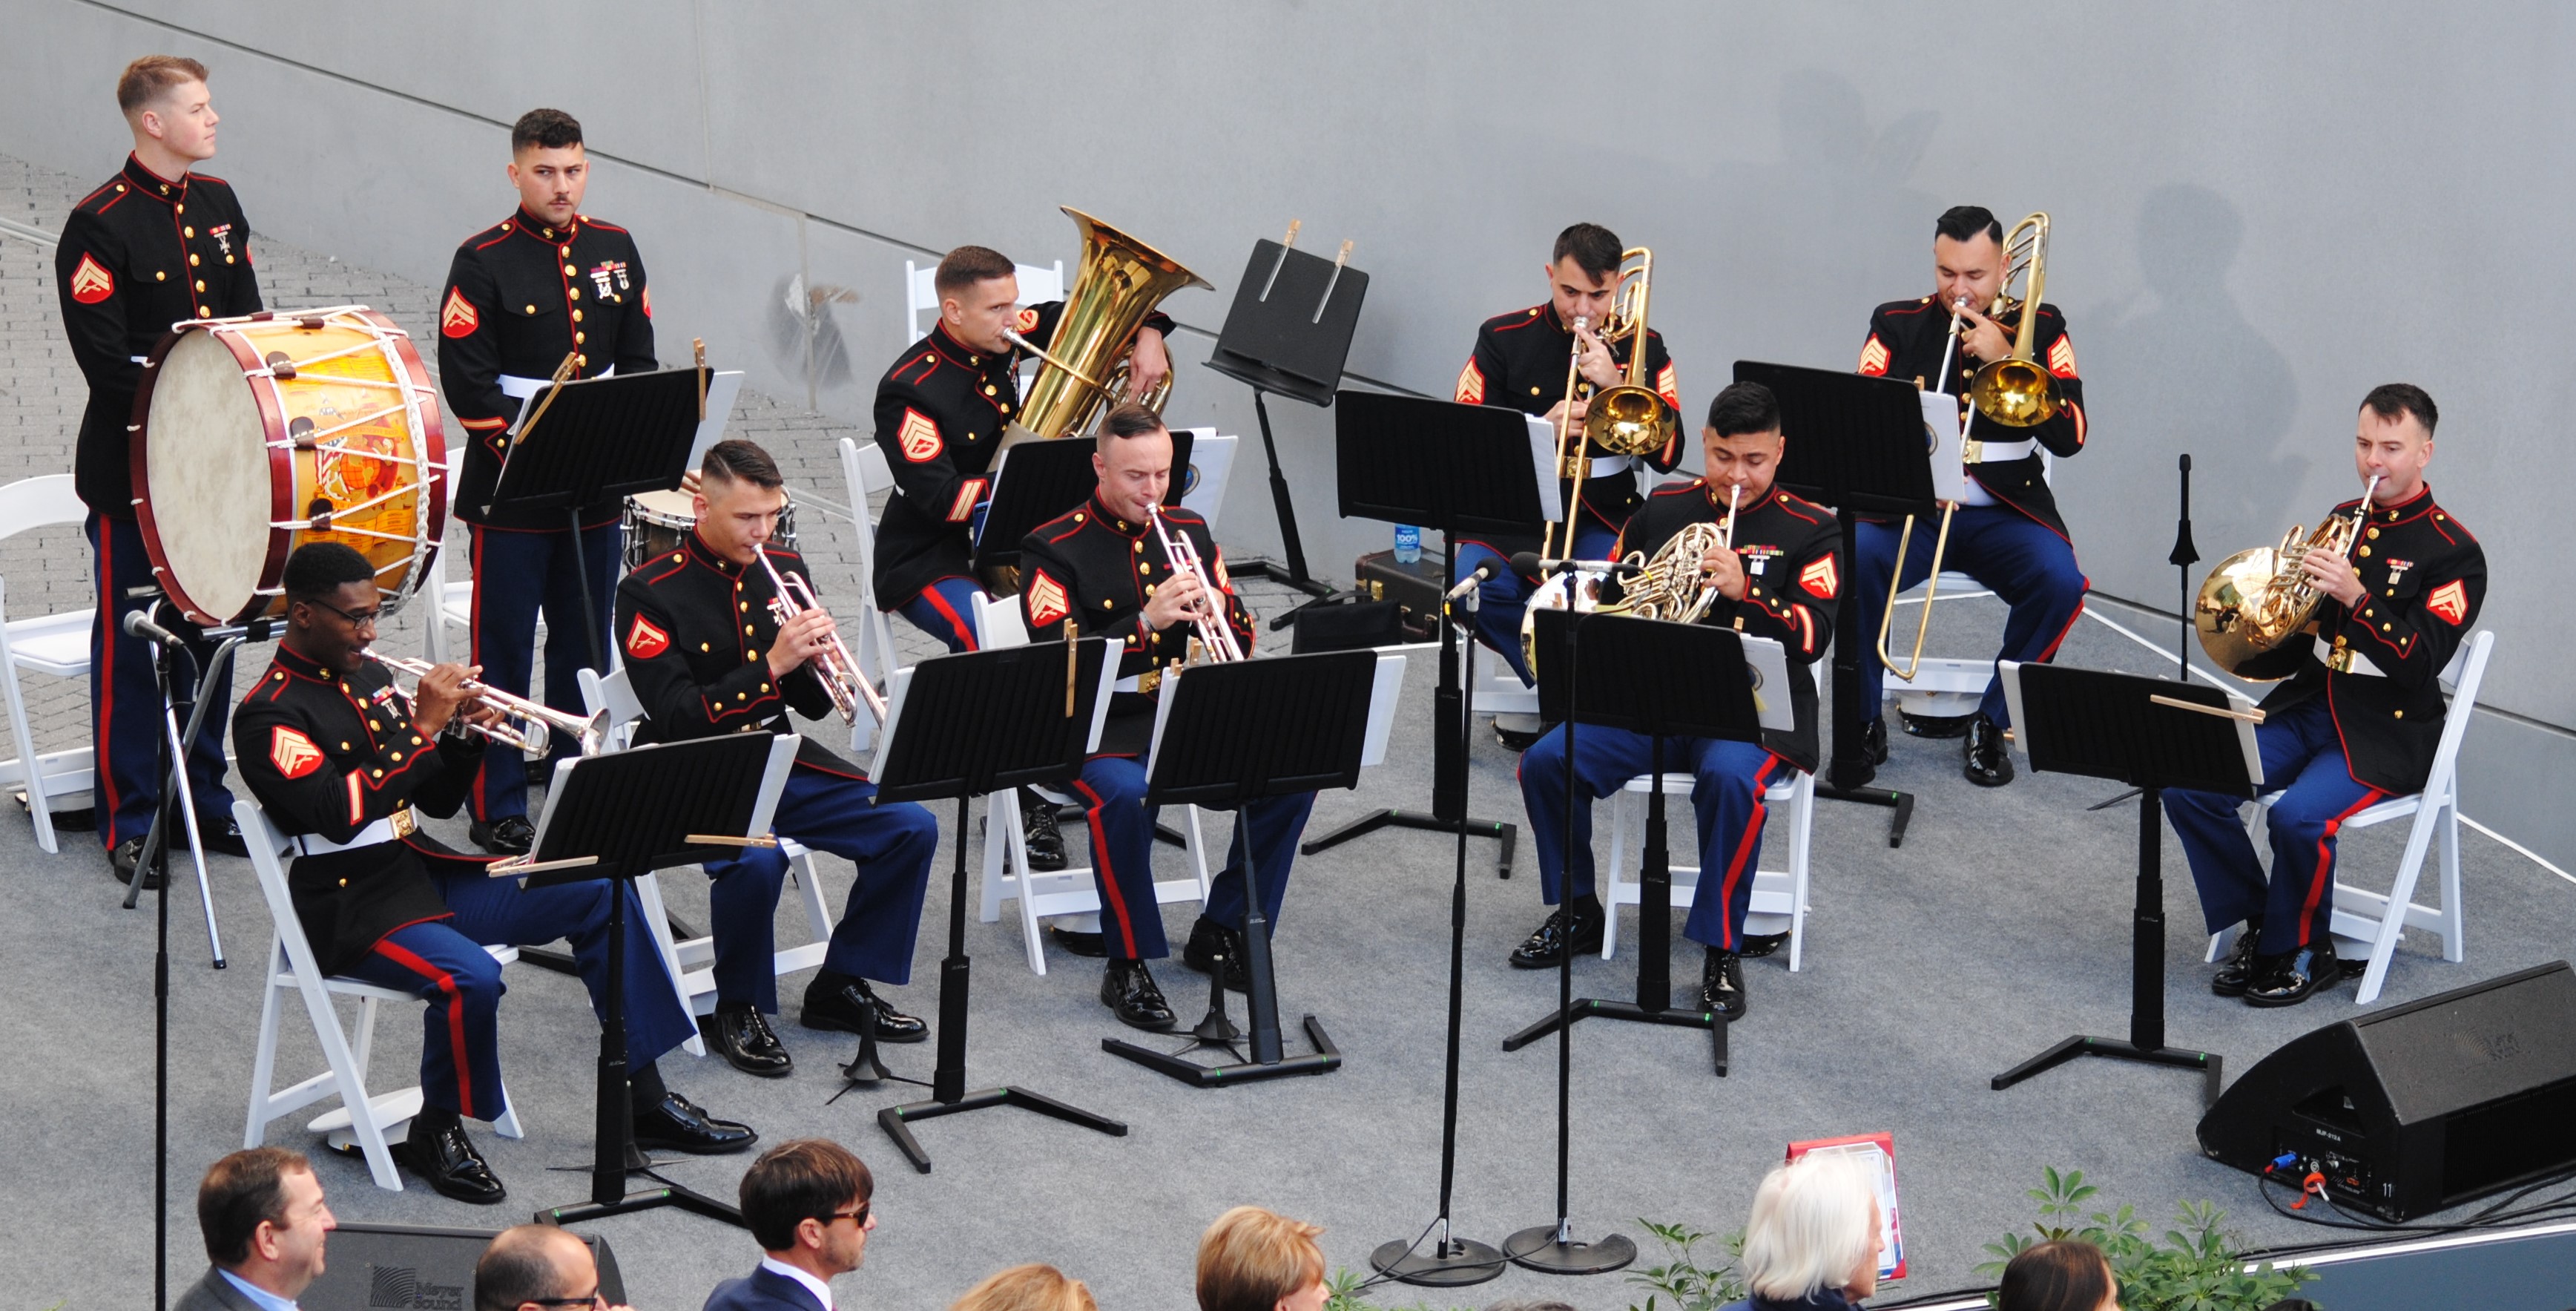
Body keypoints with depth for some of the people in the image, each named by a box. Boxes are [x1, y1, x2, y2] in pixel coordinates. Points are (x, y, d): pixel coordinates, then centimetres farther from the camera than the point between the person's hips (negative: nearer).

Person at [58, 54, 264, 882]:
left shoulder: (218, 203, 8)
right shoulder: (98, 224, -14)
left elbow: (248, 323, 13)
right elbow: (108, 361, -17)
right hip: (134, 474, -7)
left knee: (210, 631, 14)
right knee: (130, 644, 3)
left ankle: (205, 800, 26)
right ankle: (130, 823, 11)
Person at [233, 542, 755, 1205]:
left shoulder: (370, 678, 12)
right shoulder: (269, 715, -13)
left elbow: (438, 799, 17)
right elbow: (340, 814, -27)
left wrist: (465, 736, -4)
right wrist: (421, 726, -23)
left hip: (429, 875, 9)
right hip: (352, 909, -9)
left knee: (601, 895, 3)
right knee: (470, 978, -36)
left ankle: (647, 1101, 6)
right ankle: (436, 1132, -9)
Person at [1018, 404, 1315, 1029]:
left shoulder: (1189, 532, 11)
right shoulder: (1055, 549, -6)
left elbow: (1242, 642, 12)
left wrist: (1219, 617, -13)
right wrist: (1146, 621, -27)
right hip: (1096, 729, -5)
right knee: (1126, 795, -37)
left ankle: (1222, 931, 2)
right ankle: (1128, 967, -20)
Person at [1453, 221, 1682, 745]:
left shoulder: (1643, 348, 7)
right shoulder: (1504, 340, 4)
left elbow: (1668, 455, -2)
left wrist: (1614, 384, -13)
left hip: (1601, 520, 0)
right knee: (1477, 588, -31)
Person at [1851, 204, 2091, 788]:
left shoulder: (2039, 328, 7)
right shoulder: (1898, 324, 9)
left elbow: (2070, 435, -3)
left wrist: (2004, 361, -12)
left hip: (2005, 514, 0)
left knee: (2060, 582, -30)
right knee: (1853, 560, -32)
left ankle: (1993, 723, -8)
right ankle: (1864, 723, -14)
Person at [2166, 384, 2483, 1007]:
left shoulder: (2454, 552, -8)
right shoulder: (2342, 521, 12)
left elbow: (2419, 662, -18)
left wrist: (2356, 597, -30)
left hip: (2388, 729, -6)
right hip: (2309, 703, 6)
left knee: (2299, 816, -32)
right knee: (2189, 787, -15)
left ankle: (2300, 953, -7)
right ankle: (2257, 926, 1)